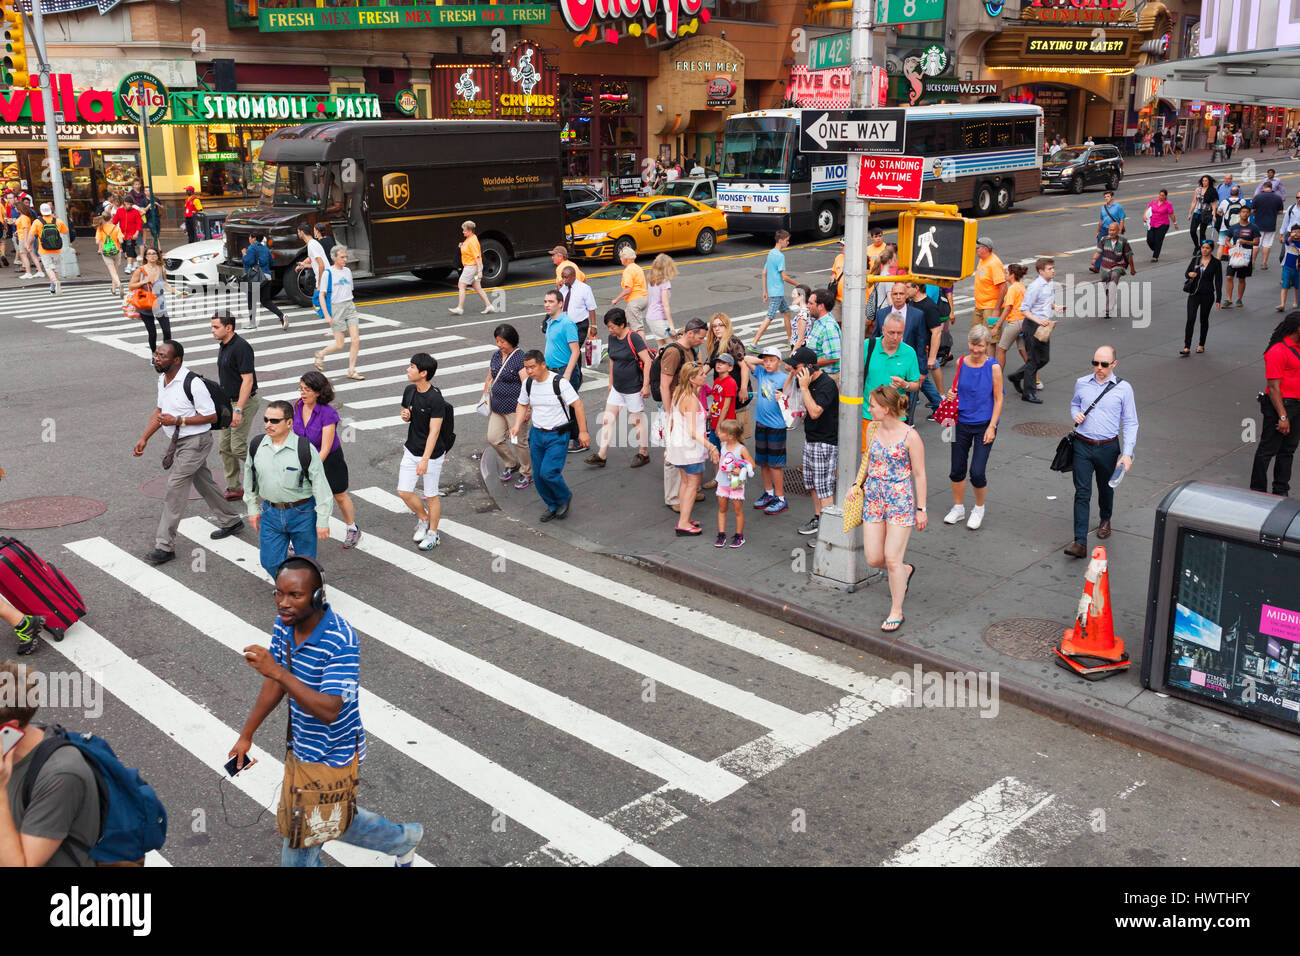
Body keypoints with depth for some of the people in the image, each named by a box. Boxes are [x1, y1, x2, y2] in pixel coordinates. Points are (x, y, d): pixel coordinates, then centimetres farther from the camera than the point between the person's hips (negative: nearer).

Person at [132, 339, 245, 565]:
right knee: (203, 483, 21)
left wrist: (178, 420, -23)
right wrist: (144, 438, 8)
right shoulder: (162, 379, 4)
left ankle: (165, 546, -7)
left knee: (175, 487, -11)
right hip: (179, 441, 9)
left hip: (196, 440, -9)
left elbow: (211, 416, -19)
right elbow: (160, 411, 16)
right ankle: (231, 521, 40)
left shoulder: (192, 383, -22)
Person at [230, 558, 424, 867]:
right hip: (303, 748, 7)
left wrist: (278, 671, -44)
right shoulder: (285, 623, -7)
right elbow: (276, 684, 8)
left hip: (330, 758, -7)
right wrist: (246, 735, 12)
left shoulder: (341, 641, -31)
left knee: (300, 843, 10)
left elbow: (329, 711, -37)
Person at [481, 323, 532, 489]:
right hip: (498, 407, 7)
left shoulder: (520, 358, -15)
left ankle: (527, 473, 19)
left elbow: (526, 384, -22)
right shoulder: (496, 355, 9)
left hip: (514, 408, -7)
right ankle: (511, 465, 28)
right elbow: (490, 378, 22)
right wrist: (485, 396, 20)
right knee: (494, 438, 6)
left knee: (518, 441, 1)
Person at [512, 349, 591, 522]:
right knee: (538, 476, 8)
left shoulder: (559, 382, -17)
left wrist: (583, 432, -17)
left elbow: (577, 405, -15)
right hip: (537, 434, 6)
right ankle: (552, 506, 30)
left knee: (548, 472, -17)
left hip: (557, 436, -6)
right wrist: (517, 426, 1)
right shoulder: (528, 383, 2)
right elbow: (522, 405, 17)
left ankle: (565, 497, 12)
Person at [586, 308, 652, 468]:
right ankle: (601, 456, 10)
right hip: (617, 388, 7)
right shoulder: (612, 338, 5)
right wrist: (611, 383, 20)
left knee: (637, 420, 5)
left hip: (634, 389, -7)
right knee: (607, 419, 5)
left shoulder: (634, 337, -17)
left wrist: (646, 385, -19)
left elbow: (647, 361, -18)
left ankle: (643, 454, 22)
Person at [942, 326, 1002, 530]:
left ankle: (979, 508, 20)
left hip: (984, 425, -4)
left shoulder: (993, 367, -10)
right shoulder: (961, 362, 1)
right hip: (962, 423, 4)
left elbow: (998, 399, -5)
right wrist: (951, 394, -6)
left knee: (977, 472, -6)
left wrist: (992, 427, -11)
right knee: (957, 469, 9)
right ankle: (958, 507, 30)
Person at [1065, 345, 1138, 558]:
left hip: (1108, 448, 0)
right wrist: (1076, 414, -1)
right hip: (1082, 446, 0)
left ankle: (1105, 520, 50)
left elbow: (1130, 423, -1)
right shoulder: (1081, 383, 3)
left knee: (1106, 488, 19)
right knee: (1082, 492, -8)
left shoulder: (1123, 388, -4)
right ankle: (1080, 543, -13)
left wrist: (1127, 453, -10)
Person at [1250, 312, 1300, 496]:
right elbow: (1273, 387, -21)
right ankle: (1257, 492, 7)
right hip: (1281, 404, -9)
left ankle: (1281, 491, 24)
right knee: (1268, 450, -1)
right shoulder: (1278, 351, -18)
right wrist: (1282, 417, -24)